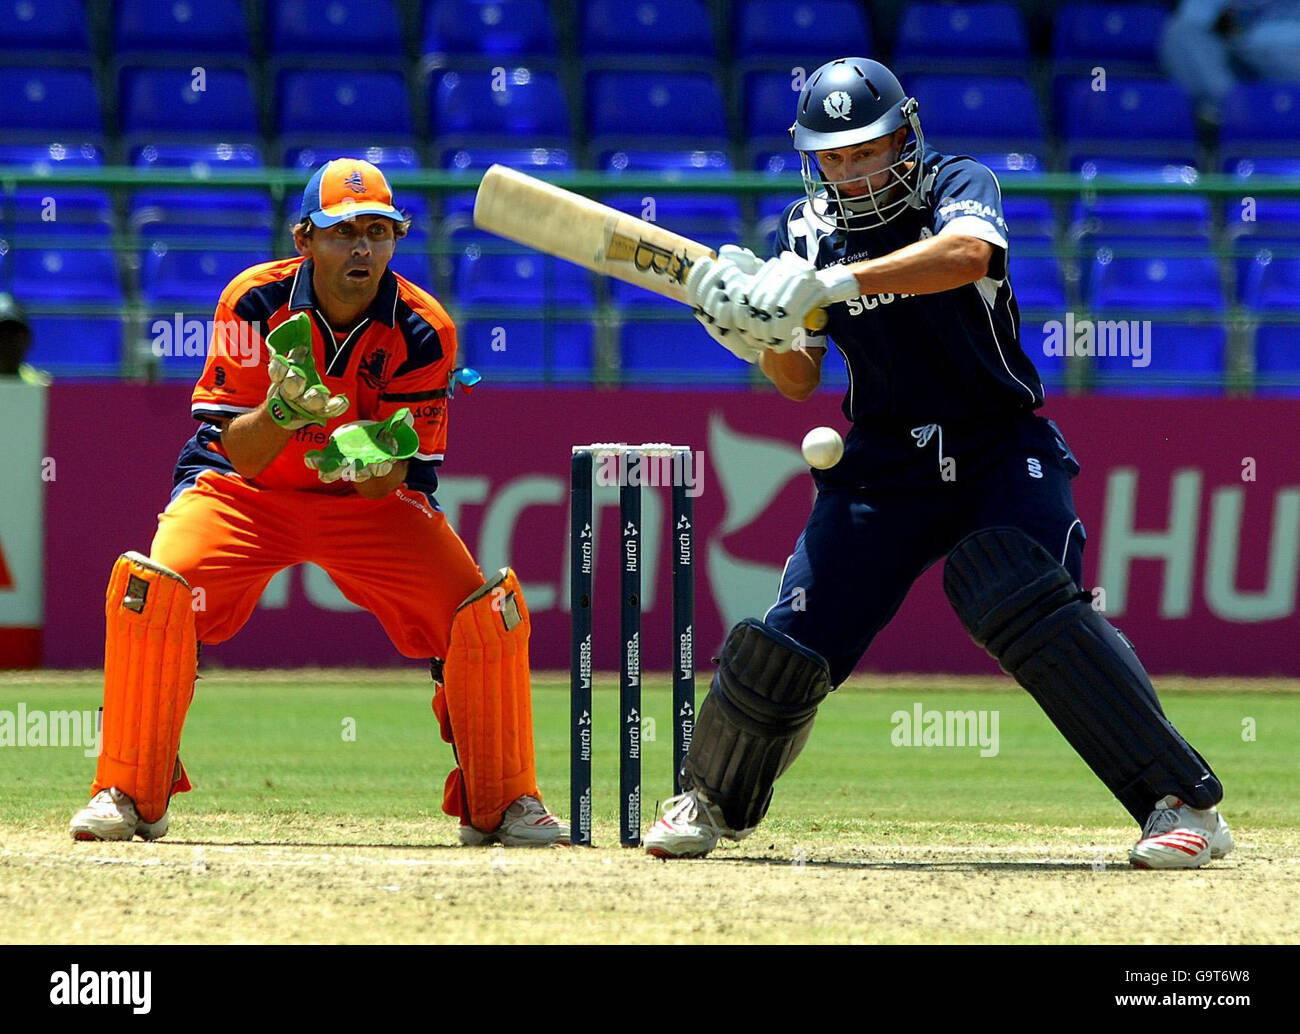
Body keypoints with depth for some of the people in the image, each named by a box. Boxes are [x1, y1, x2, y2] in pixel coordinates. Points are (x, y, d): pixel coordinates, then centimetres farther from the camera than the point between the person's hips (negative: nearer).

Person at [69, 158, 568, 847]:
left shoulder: (421, 331, -16)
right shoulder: (256, 304, -18)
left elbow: (395, 483, -17)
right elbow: (238, 455, -22)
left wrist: (370, 461, -41)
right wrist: (283, 409, -43)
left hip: (369, 505, 1)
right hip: (247, 492, -1)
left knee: (489, 609, -18)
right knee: (152, 585, -29)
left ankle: (500, 803, 3)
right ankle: (130, 796, -12)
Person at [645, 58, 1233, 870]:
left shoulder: (958, 186, -8)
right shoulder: (808, 230, 6)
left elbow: (967, 254, -33)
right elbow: (801, 381, 7)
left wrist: (832, 283, -41)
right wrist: (762, 337, -16)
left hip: (1001, 457, -4)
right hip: (884, 467, 4)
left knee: (1027, 605, -27)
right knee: (791, 643, -5)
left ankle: (1185, 804, -25)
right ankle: (714, 802, 22)